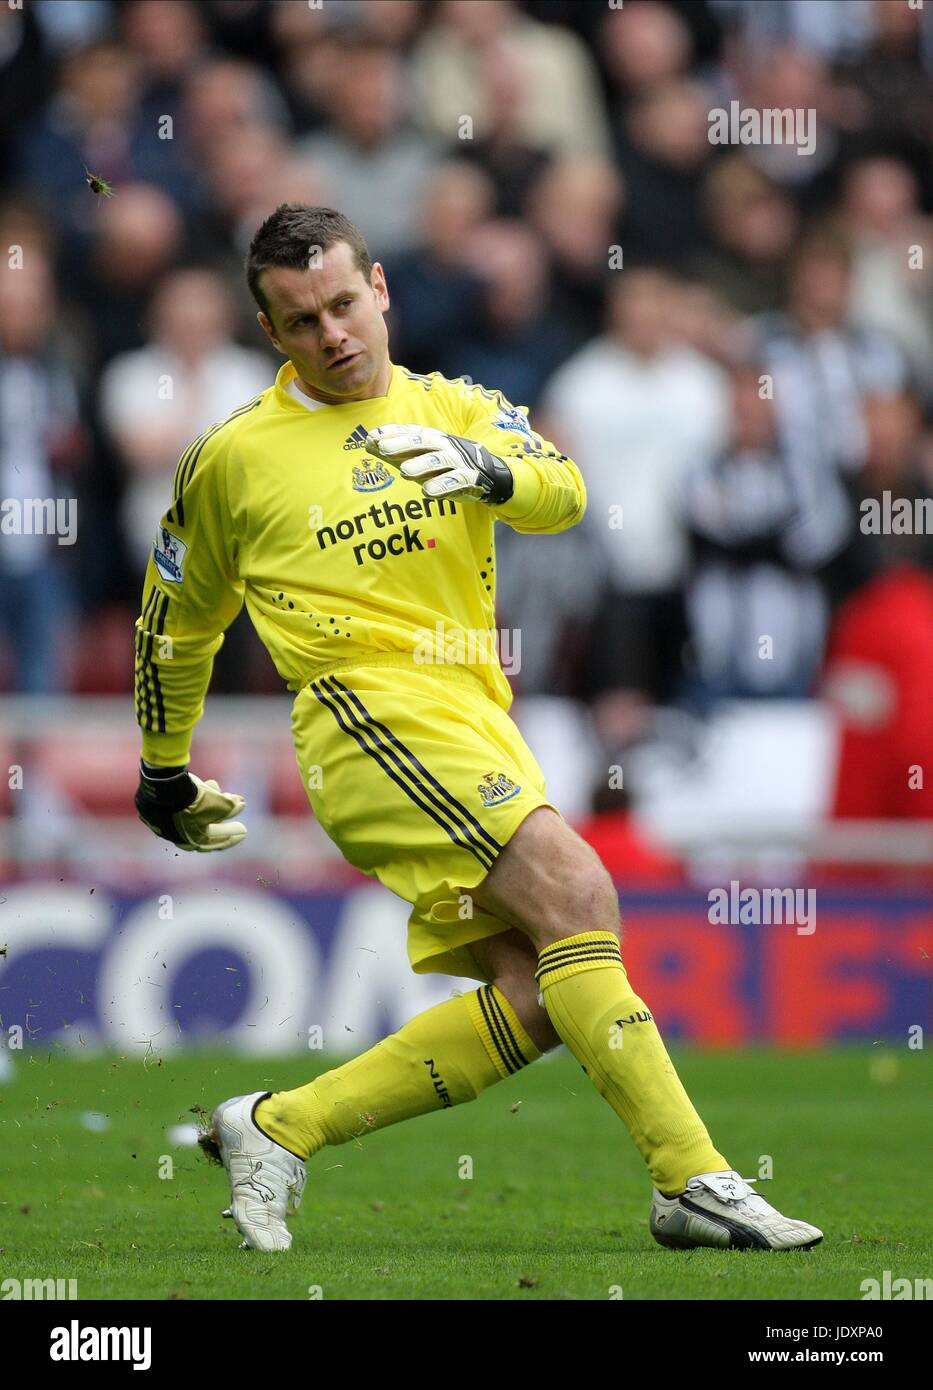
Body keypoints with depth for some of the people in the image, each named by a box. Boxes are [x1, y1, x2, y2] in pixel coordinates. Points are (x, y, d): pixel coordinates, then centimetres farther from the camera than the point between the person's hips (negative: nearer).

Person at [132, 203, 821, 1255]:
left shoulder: (453, 409, 15)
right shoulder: (234, 458, 5)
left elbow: (563, 493, -3)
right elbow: (178, 624, 19)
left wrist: (491, 469, -24)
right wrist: (164, 774, 25)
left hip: (476, 724, 6)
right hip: (372, 712, -6)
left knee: (533, 1000, -5)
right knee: (576, 891, -23)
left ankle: (278, 1129, 4)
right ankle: (691, 1181, -28)